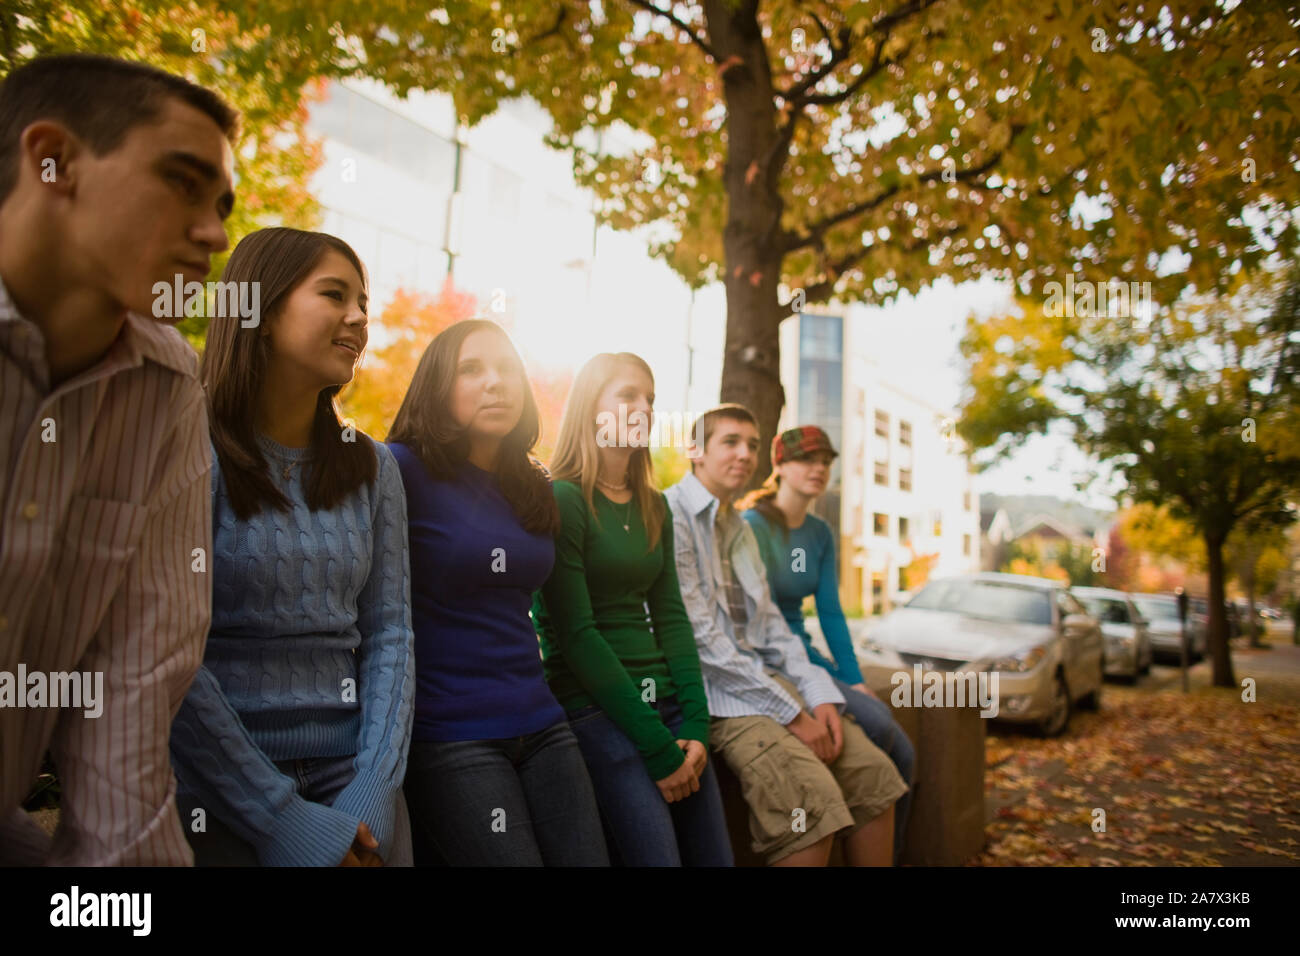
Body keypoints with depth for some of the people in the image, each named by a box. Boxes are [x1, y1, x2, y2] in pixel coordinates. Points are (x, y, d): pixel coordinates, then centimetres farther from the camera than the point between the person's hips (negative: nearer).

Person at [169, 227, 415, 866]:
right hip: (218, 790, -4)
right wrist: (283, 818, -15)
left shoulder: (370, 468, 4)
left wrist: (373, 794, -9)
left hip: (353, 775, 4)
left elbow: (389, 632, 1)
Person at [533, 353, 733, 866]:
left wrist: (696, 725, -2)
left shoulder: (654, 506, 13)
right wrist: (656, 747, -14)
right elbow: (575, 633, -14)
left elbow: (670, 616, 10)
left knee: (714, 856, 6)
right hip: (596, 709, -7)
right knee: (658, 856, -11)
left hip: (666, 703, 7)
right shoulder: (562, 500, -9)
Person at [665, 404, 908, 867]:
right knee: (812, 793, -27)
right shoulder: (671, 516, -11)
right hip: (711, 690, -9)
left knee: (873, 770, -2)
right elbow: (698, 634, -17)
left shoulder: (740, 528, 19)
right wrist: (791, 712, -16)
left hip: (764, 677, 9)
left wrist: (819, 694, 1)